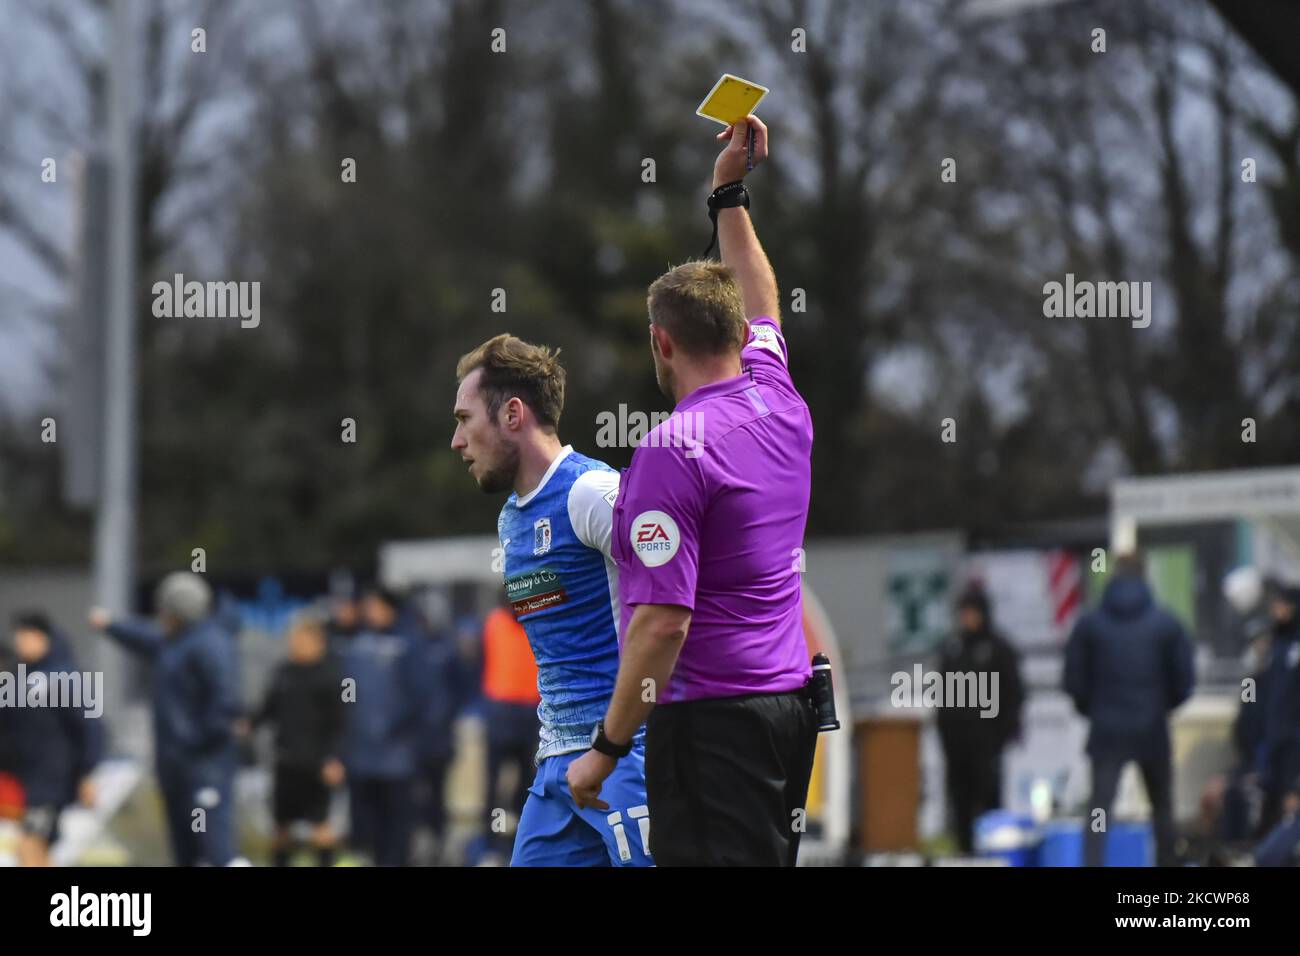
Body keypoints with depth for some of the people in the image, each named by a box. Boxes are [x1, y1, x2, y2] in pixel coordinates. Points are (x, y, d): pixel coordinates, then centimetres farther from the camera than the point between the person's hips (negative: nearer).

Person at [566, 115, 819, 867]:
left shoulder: (673, 451, -14)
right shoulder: (781, 408, 8)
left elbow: (662, 622, -19)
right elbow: (759, 305, 32)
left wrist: (607, 748, -13)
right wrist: (730, 192, 41)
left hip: (712, 715, -8)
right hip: (793, 700, 9)